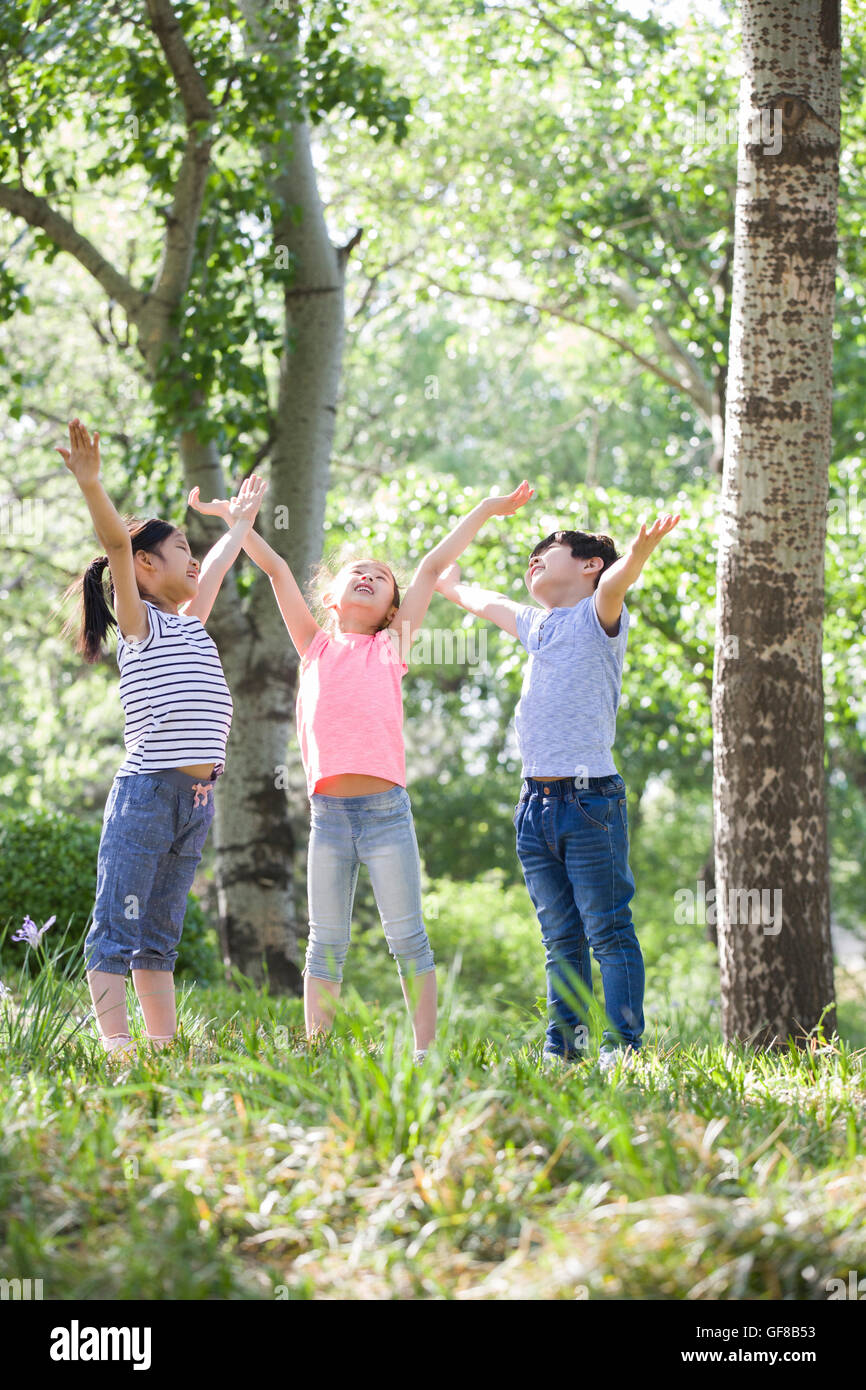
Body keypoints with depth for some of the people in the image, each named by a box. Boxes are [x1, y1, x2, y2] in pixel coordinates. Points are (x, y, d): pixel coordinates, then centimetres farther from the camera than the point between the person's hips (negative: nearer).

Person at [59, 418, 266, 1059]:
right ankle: (117, 1046, -10)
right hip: (147, 792, -8)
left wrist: (243, 521, 52)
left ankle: (165, 1048, 8)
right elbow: (117, 545, -14)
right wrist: (91, 483, -27)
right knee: (115, 932, -6)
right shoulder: (139, 622, 0)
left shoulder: (191, 622, 21)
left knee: (159, 938, 9)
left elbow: (218, 566, 39)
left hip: (197, 801, 8)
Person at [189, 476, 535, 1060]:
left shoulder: (392, 647, 11)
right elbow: (276, 568, 15)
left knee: (408, 938, 0)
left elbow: (434, 566, 11)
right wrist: (231, 517, 16)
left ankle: (425, 1053, 3)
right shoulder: (315, 646, 14)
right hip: (327, 813, 1)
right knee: (326, 944, 6)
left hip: (386, 809, -1)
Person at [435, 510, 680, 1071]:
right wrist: (452, 585, 60)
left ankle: (623, 1046, -6)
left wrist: (640, 551, -45)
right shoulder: (536, 623, 21)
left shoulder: (598, 618, 0)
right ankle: (562, 1046, 10)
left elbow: (615, 583, -23)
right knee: (561, 937, 8)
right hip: (536, 804, 7)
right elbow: (486, 603, 42)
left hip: (590, 798, -7)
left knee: (609, 931, -6)